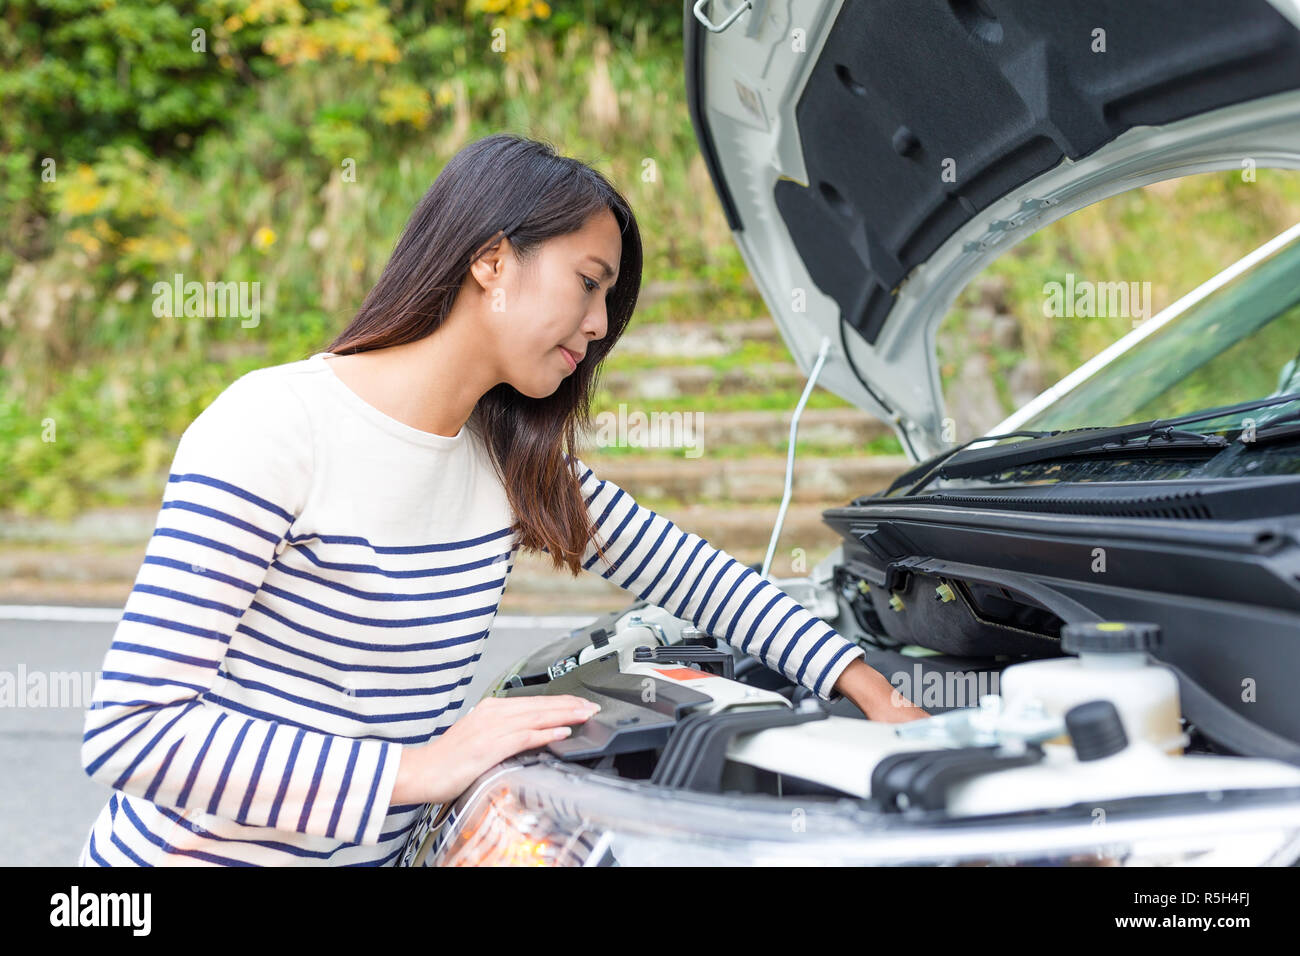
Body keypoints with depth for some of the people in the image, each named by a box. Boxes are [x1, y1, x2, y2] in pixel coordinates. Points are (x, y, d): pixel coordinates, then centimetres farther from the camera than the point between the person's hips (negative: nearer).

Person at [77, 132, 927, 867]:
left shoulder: (515, 463, 3)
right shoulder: (275, 425, -19)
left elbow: (693, 573, 13)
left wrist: (871, 691, 2)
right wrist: (415, 771, -27)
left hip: (372, 853, 7)